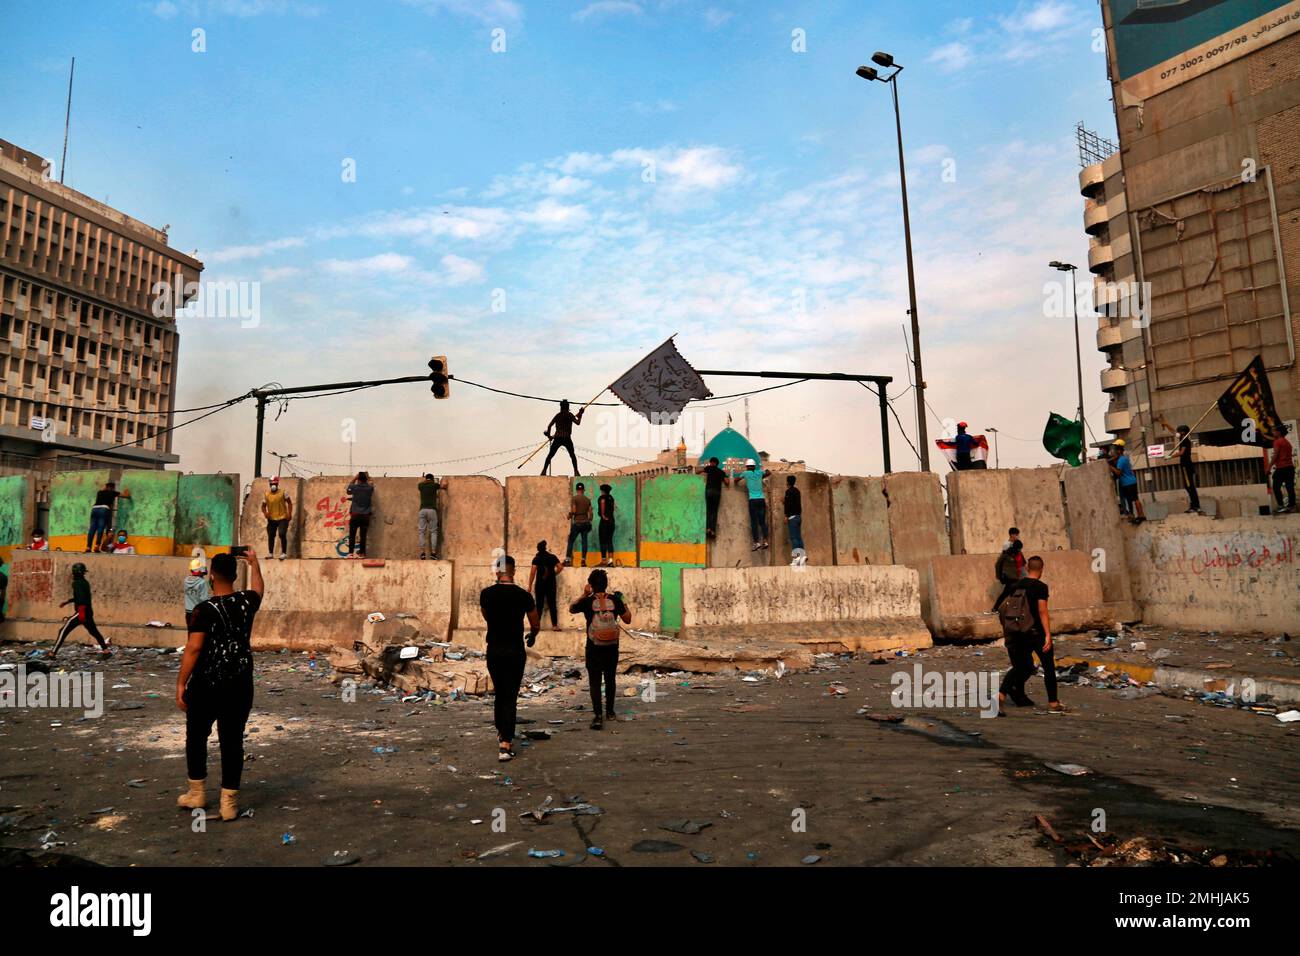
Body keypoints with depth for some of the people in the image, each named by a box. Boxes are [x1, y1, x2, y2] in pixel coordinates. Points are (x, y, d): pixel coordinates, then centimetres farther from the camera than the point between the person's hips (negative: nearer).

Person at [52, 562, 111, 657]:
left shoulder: (77, 583, -11)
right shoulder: (85, 582, 16)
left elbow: (81, 598, -23)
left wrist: (81, 612, -29)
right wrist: (67, 602, 33)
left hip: (81, 612, -9)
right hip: (89, 612, 9)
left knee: (63, 631, -2)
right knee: (93, 631, 16)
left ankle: (53, 652, -1)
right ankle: (105, 649, 12)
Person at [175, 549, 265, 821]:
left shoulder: (205, 609, -13)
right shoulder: (246, 601, 1)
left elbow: (193, 648, -18)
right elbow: (259, 589, 26)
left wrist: (181, 684, -12)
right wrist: (254, 562, 36)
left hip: (206, 685, -3)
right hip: (240, 685, 3)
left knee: (196, 737, 18)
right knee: (232, 741, 7)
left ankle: (196, 794, 27)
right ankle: (229, 802, 10)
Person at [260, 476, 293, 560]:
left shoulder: (283, 493, -7)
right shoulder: (266, 495, 2)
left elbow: (289, 503, 0)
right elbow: (263, 506, 9)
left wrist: (289, 514, -7)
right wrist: (265, 513, -11)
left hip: (283, 518, -4)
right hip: (271, 519, 4)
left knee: (282, 534, -13)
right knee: (270, 536, 10)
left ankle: (284, 553, -1)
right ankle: (270, 553, 24)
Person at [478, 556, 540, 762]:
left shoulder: (486, 594, -3)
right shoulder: (524, 596, -8)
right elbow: (535, 625, 3)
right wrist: (532, 637, 26)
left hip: (493, 650, 3)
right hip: (515, 651, -2)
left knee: (499, 694, 21)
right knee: (510, 697, 0)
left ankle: (502, 733, 34)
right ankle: (505, 744, -7)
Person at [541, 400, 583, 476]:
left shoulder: (557, 415, 11)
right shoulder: (569, 415, 3)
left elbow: (549, 426, 7)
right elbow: (578, 423, -4)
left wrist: (549, 435, 20)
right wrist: (580, 415, 11)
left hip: (557, 438, 1)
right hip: (567, 439, -1)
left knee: (550, 455, 7)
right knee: (572, 455, 13)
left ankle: (544, 470, -3)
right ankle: (576, 471, 1)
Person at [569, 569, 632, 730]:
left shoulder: (587, 602, -10)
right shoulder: (615, 600, -6)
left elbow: (571, 609, 9)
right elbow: (627, 620, 3)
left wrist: (584, 595, 10)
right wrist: (623, 602, 13)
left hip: (594, 649, -2)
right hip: (612, 648, 3)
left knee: (595, 682, 1)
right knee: (610, 679, 19)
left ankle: (598, 716, -10)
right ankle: (610, 711, 31)